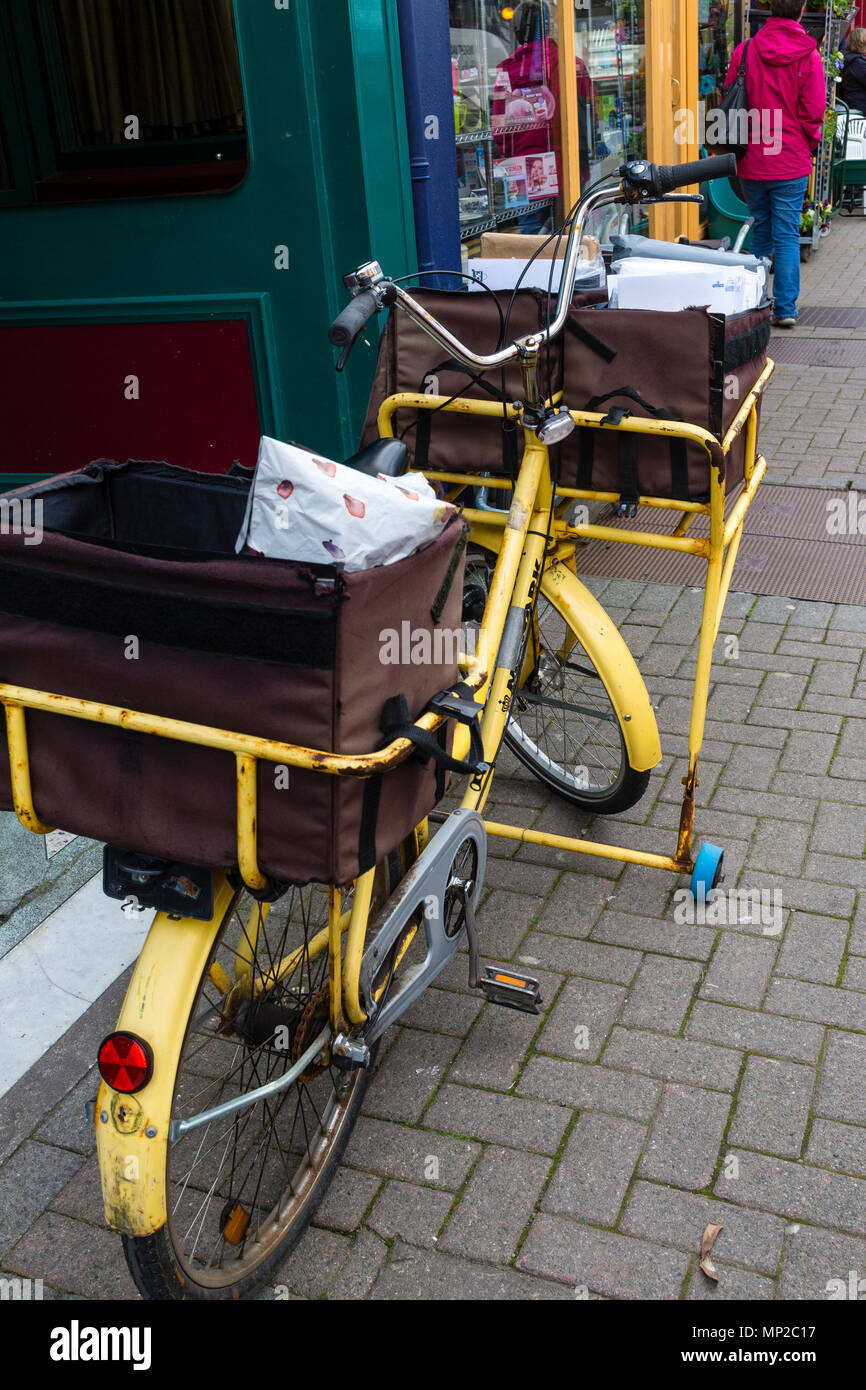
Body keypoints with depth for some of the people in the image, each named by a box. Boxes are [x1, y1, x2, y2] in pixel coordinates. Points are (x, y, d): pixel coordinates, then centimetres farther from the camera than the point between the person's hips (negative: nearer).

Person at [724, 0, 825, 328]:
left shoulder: (743, 52, -1)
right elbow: (813, 113, -6)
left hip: (751, 164, 2)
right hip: (791, 164, -2)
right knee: (787, 236, 3)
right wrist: (810, 145, 12)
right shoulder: (809, 56, -6)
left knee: (759, 234, 15)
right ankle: (785, 308, 0)